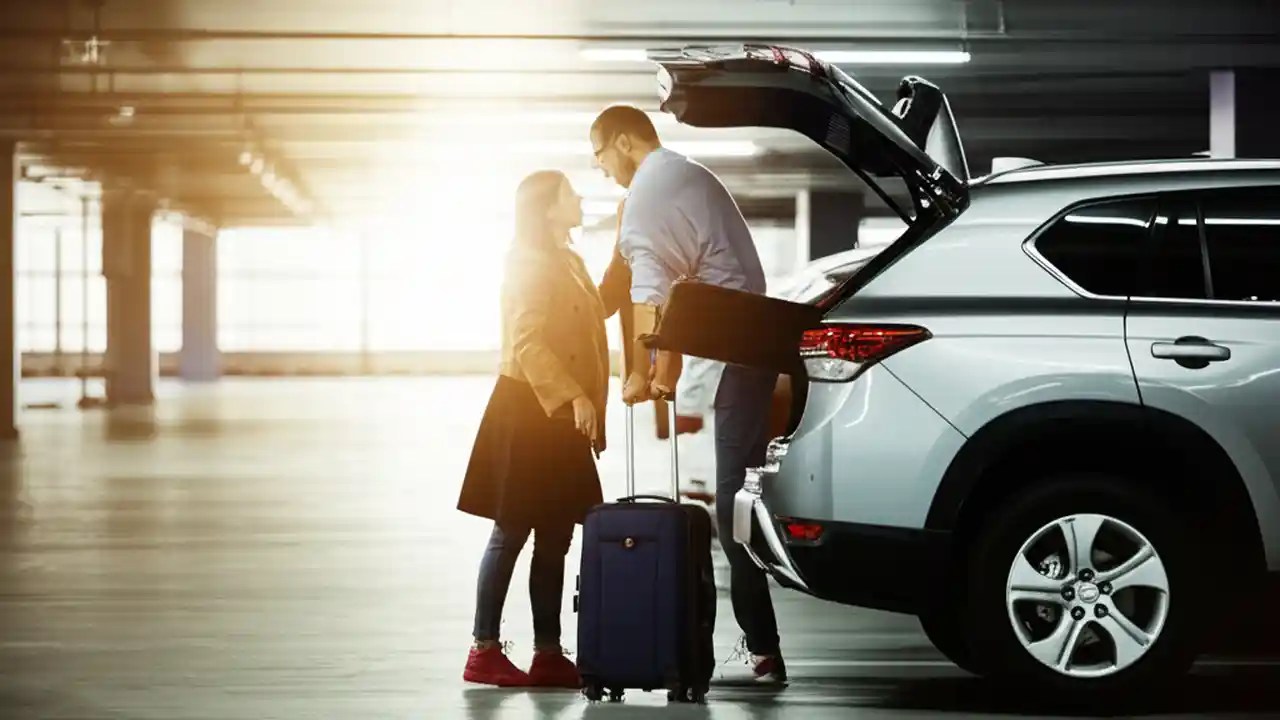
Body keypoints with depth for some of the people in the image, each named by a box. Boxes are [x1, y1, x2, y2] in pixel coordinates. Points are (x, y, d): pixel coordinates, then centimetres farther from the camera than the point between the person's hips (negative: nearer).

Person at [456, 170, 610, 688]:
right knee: (511, 533, -6)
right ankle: (484, 651, -3)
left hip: (561, 416, 9)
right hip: (529, 411, -9)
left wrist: (588, 406, 13)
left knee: (555, 538, 7)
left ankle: (549, 654, 8)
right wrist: (574, 398, -30)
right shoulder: (532, 263, -11)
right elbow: (526, 343, -21)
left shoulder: (568, 262, 18)